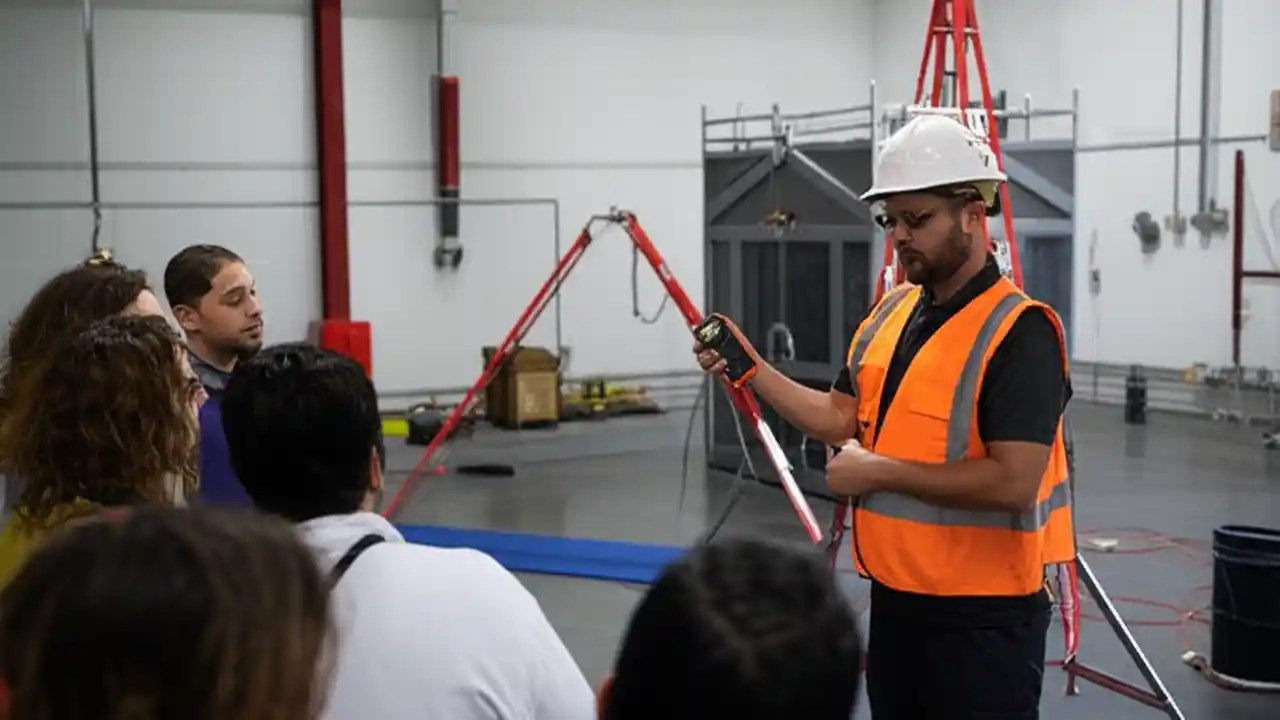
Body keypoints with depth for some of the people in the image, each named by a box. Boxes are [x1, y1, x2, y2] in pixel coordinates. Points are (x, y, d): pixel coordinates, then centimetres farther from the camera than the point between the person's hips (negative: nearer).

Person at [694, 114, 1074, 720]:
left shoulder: (1018, 331, -17)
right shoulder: (891, 313, 8)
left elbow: (1013, 482, -25)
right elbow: (843, 419, 12)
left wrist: (881, 472, -19)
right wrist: (752, 369, 0)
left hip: (983, 613, -8)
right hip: (896, 597, 8)